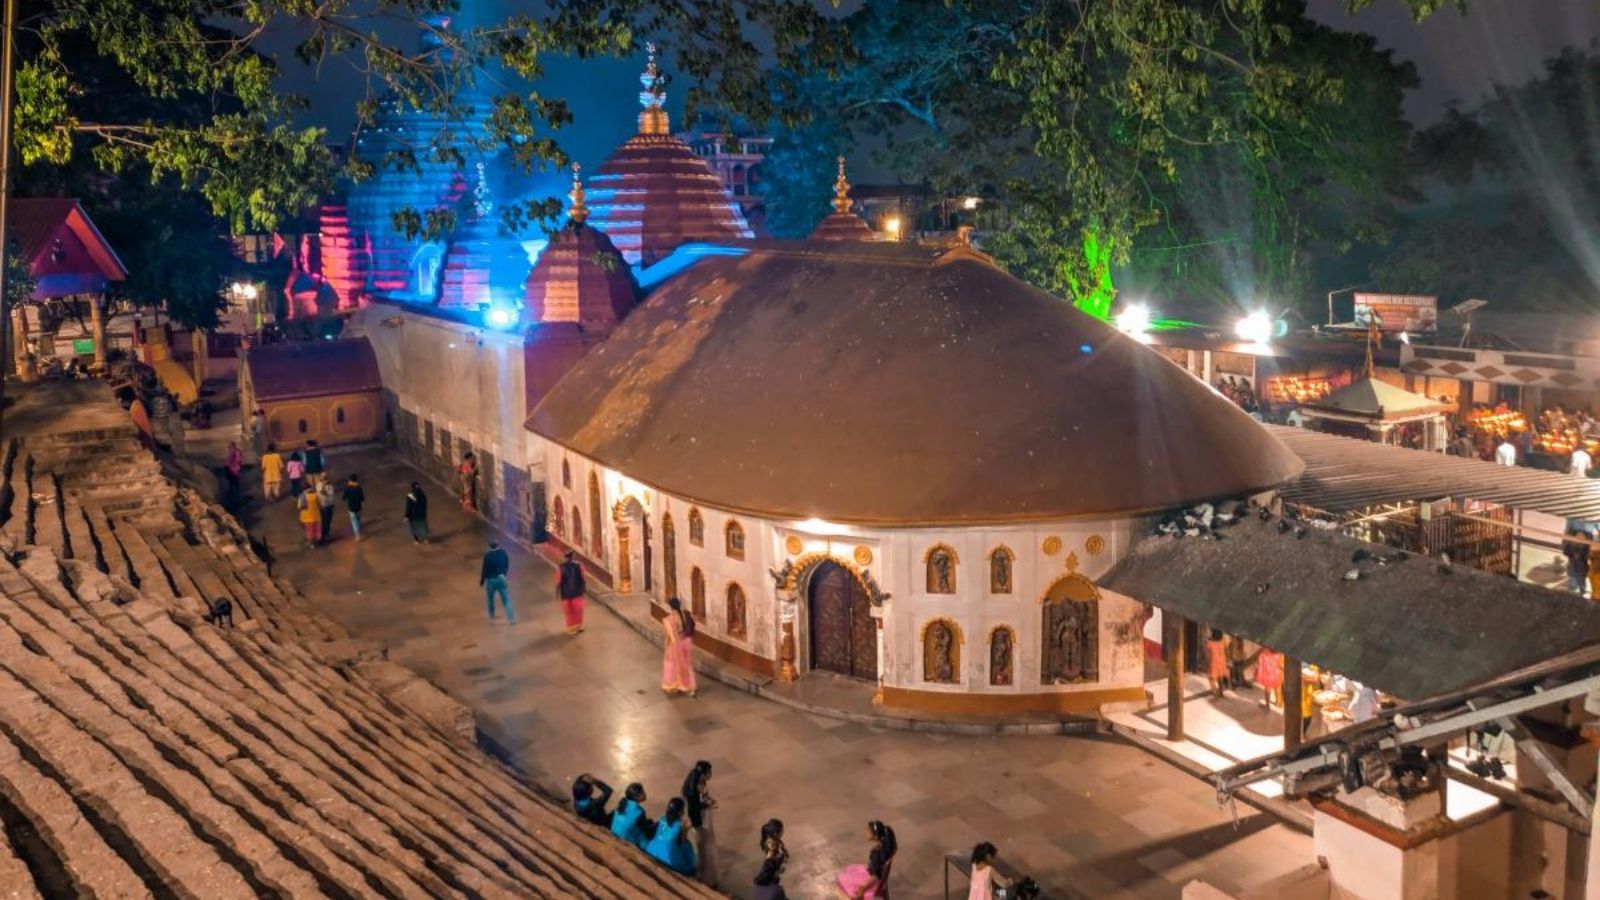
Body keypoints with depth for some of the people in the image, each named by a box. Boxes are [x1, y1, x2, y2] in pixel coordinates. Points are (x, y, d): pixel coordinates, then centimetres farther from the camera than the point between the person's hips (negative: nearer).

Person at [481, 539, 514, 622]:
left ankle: (492, 617, 31)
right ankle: (511, 617, 5)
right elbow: (507, 565, 6)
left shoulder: (487, 556, -20)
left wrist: (482, 581, -1)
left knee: (490, 599, 18)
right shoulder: (503, 553, -6)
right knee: (505, 599, 9)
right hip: (502, 578, 3)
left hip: (491, 580, -3)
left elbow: (485, 569, -15)